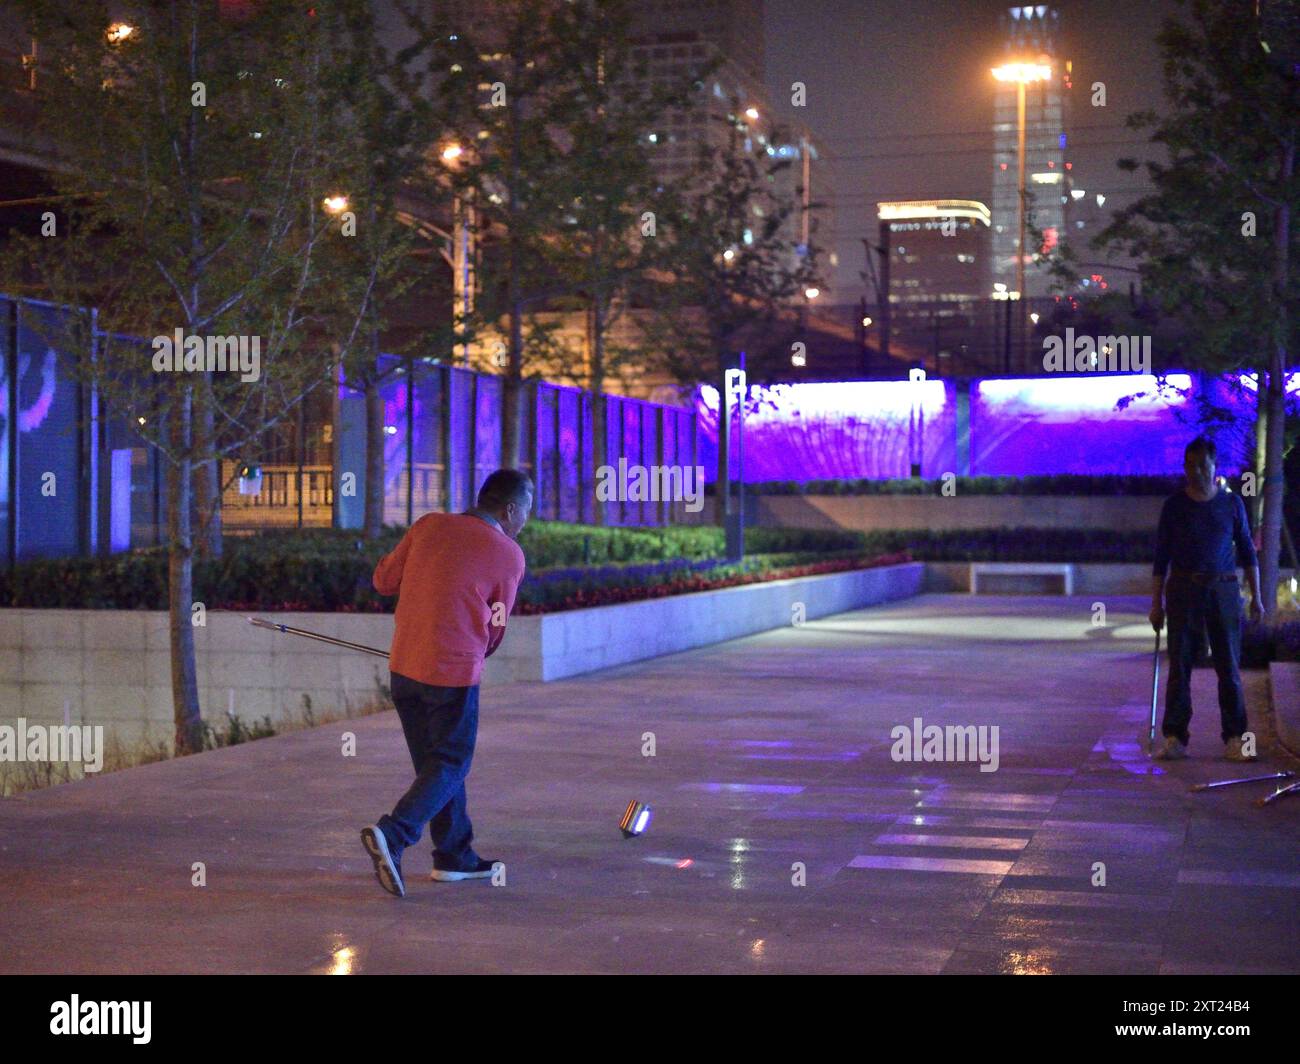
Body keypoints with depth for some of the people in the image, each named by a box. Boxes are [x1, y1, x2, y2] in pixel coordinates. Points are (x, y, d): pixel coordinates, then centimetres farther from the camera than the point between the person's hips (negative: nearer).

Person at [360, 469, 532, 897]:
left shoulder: (429, 526, 5)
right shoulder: (508, 555, -5)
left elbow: (383, 579, 10)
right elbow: (496, 626, 5)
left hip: (404, 666, 6)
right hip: (454, 671, -6)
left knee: (434, 761, 16)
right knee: (450, 764, 3)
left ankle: (455, 857, 23)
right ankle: (392, 833, -17)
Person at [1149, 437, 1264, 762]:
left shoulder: (1232, 503, 6)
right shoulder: (1174, 506, 3)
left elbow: (1247, 551, 10)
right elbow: (1161, 556, 5)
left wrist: (1256, 596, 5)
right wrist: (1156, 602, 1)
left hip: (1224, 591, 1)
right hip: (1184, 591, -1)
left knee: (1230, 666, 0)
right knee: (1180, 665, -2)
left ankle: (1234, 740, 4)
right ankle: (1175, 739, 1)